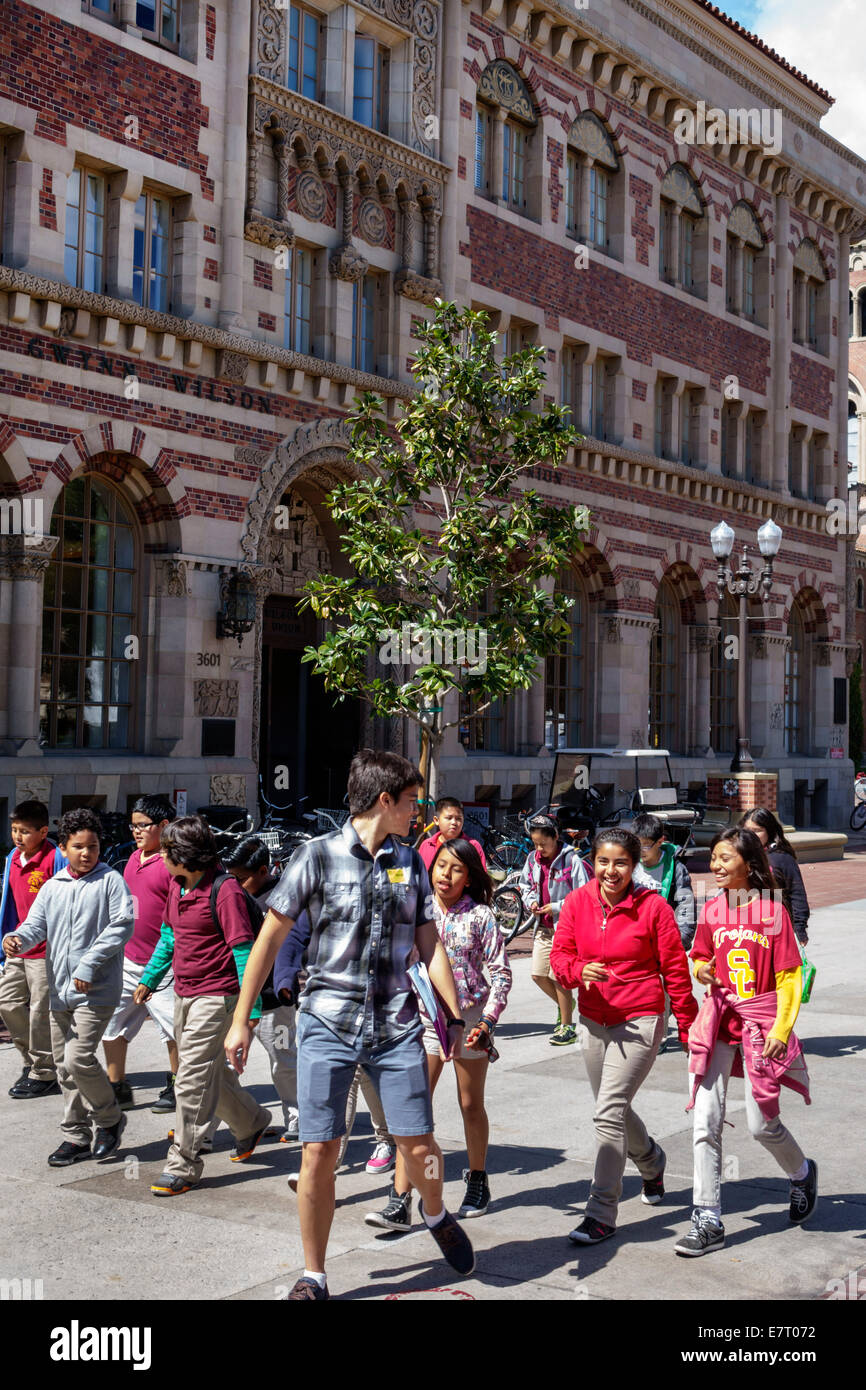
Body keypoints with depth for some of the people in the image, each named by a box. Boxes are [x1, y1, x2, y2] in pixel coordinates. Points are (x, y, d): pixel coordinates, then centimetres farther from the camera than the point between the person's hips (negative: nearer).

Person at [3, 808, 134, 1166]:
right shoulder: (52, 887, 11)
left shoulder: (110, 881, -4)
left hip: (96, 990, -6)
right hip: (59, 990, 6)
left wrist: (89, 965, -17)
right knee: (64, 1066, 11)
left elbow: (121, 926, -11)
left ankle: (109, 1119, 10)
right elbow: (36, 924, 6)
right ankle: (76, 1136, 23)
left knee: (78, 1059, -14)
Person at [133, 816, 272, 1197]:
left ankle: (183, 1166, 3)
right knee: (211, 1072, 20)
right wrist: (149, 979, 25)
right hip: (183, 994, 9)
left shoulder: (223, 890, -19)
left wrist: (251, 1009, -20)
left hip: (215, 997, -8)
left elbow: (243, 951, -18)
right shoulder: (177, 886, 6)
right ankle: (251, 1122, 42)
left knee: (192, 1080, -6)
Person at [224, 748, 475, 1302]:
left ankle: (437, 1217, 37)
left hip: (396, 1026, 3)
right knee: (319, 1152, -3)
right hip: (328, 1025, -3)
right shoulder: (318, 856, -5)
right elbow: (270, 938, -1)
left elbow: (429, 943, 15)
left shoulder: (410, 862, 9)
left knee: (419, 1143, 4)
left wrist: (455, 1014, 10)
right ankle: (313, 1276, 15)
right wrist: (241, 1020, -2)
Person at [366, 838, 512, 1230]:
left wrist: (488, 1021, -13)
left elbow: (500, 971, -5)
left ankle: (477, 1179, 35)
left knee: (470, 1105, 13)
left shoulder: (481, 915, -5)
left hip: (469, 1016, -1)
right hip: (426, 1017, 1)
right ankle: (399, 1204, -11)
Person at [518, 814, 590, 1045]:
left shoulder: (572, 861, -14)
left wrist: (557, 907, -16)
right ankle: (565, 1004, 36)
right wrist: (531, 902, 1)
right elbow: (525, 885, 20)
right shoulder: (533, 859, 5)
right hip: (543, 926, 7)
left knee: (559, 977, -4)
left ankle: (567, 1027, 11)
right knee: (538, 974, 7)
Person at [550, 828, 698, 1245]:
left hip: (639, 1021, -5)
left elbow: (675, 969, -4)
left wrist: (688, 1025, 0)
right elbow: (560, 953, 3)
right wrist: (579, 971, -20)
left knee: (609, 1112, -14)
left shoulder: (653, 907, -11)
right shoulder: (577, 902, 0)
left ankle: (601, 1214, -8)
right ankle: (651, 1160, 50)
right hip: (592, 1021, 5)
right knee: (614, 1109, 19)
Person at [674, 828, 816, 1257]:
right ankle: (707, 1220, 4)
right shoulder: (711, 910, 5)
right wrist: (702, 970, -6)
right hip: (719, 1017, 4)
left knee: (761, 1123, 3)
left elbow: (789, 977, -5)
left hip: (761, 1021, -4)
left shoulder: (772, 911, -7)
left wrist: (781, 1029, -13)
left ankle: (802, 1172, 36)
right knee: (706, 1119, -3)